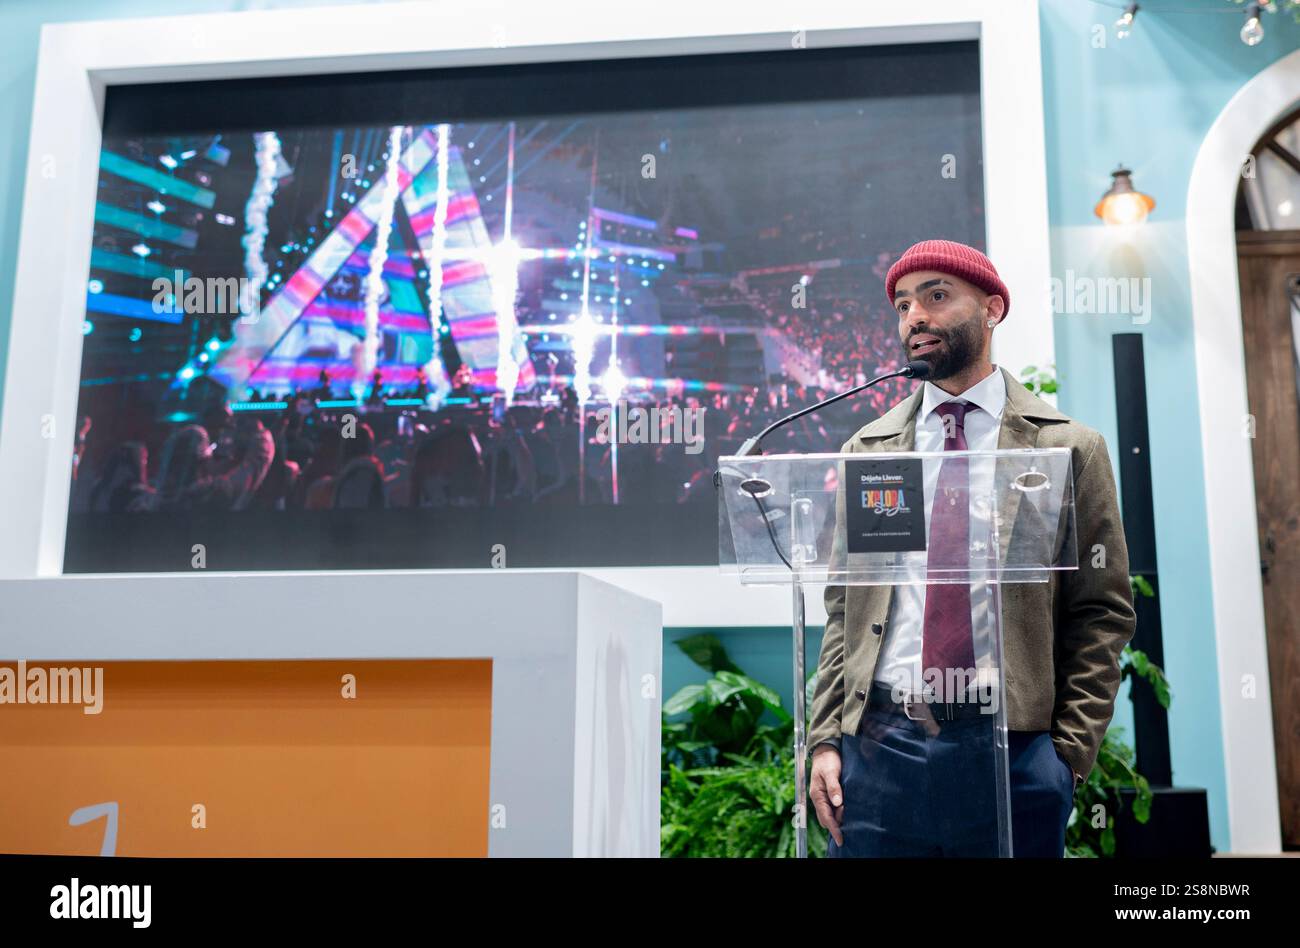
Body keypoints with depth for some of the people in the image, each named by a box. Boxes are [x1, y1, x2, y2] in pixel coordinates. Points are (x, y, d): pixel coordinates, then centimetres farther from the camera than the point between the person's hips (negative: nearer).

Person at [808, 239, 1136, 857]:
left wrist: (1068, 753, -5)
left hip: (1011, 753, -2)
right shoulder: (866, 451, 9)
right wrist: (825, 740, 2)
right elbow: (842, 611, 10)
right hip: (877, 743, 2)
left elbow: (1103, 614, 2)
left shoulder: (1069, 449, 2)